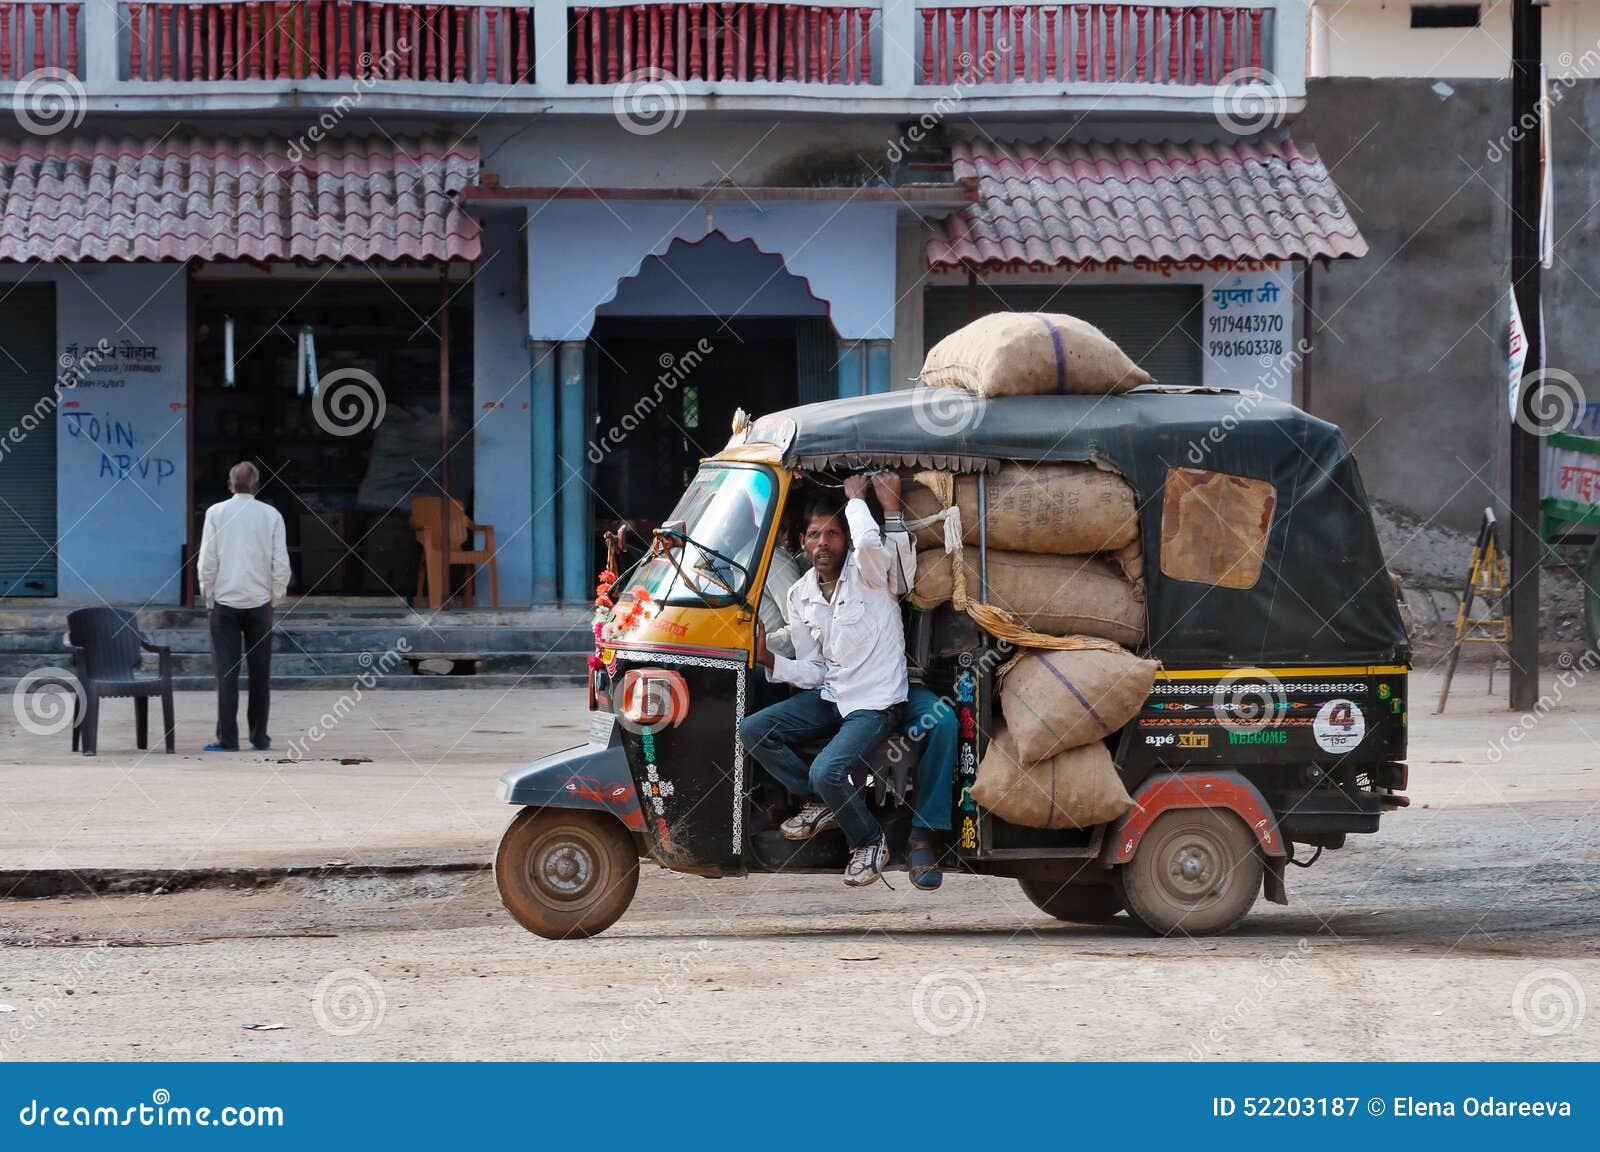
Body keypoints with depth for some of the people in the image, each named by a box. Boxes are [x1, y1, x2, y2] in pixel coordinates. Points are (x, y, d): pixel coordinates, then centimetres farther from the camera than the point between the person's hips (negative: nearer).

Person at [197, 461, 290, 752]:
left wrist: (208, 596, 6)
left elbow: (207, 561, -5)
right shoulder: (271, 516, -1)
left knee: (226, 672, -1)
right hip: (260, 601, 1)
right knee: (260, 672, 9)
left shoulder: (216, 513, -4)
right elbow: (281, 564, -1)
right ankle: (259, 738, 13)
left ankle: (227, 739, -4)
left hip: (225, 601, -1)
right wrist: (275, 596, 11)